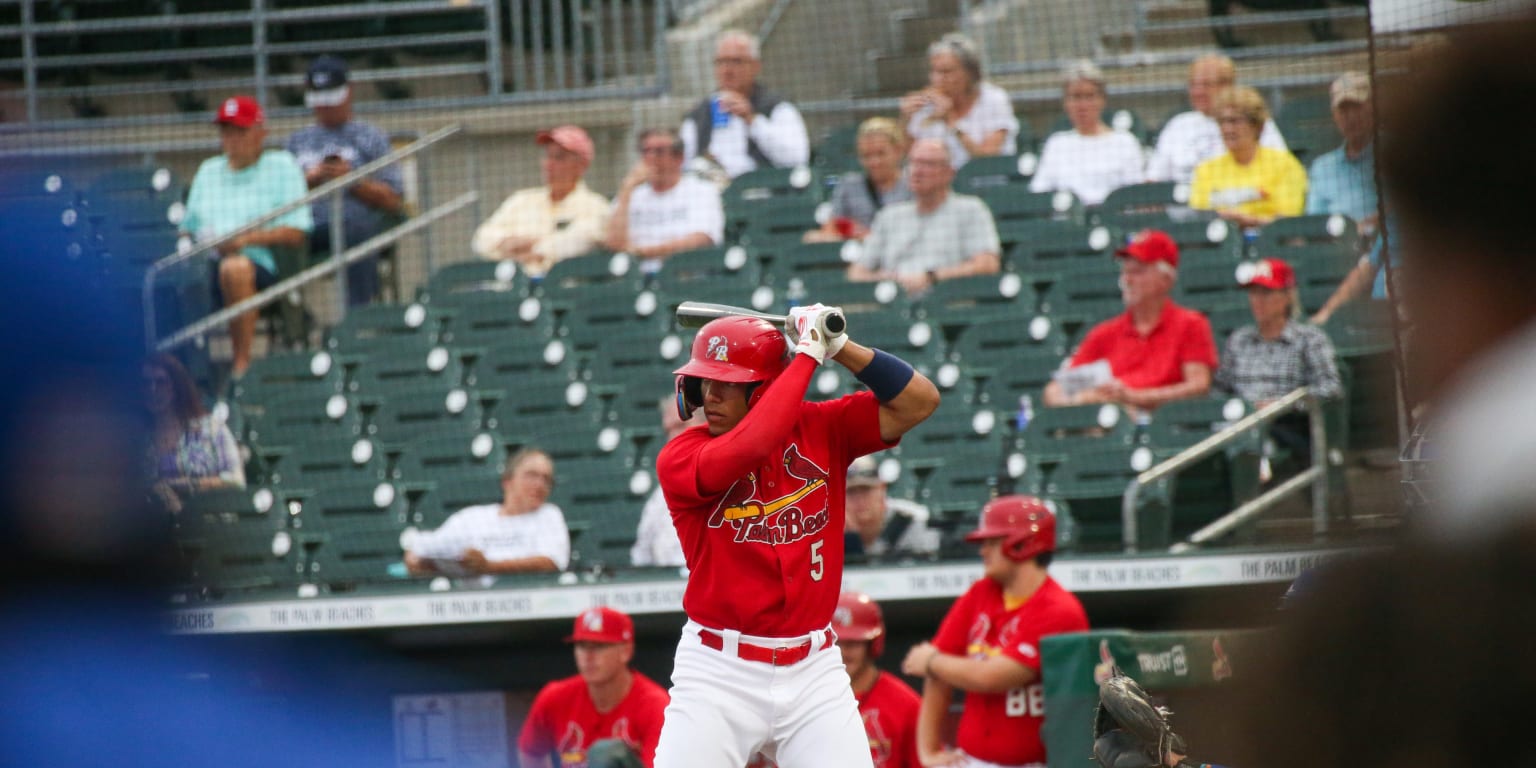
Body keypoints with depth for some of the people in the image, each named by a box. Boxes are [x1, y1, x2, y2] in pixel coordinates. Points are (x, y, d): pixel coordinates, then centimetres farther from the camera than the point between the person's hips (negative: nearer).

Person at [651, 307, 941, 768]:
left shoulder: (821, 428, 4)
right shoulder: (680, 458, -8)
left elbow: (919, 401, -1)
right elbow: (749, 447, -27)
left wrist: (838, 346, -11)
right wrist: (807, 351, -17)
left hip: (813, 672, 2)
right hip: (718, 674, -2)